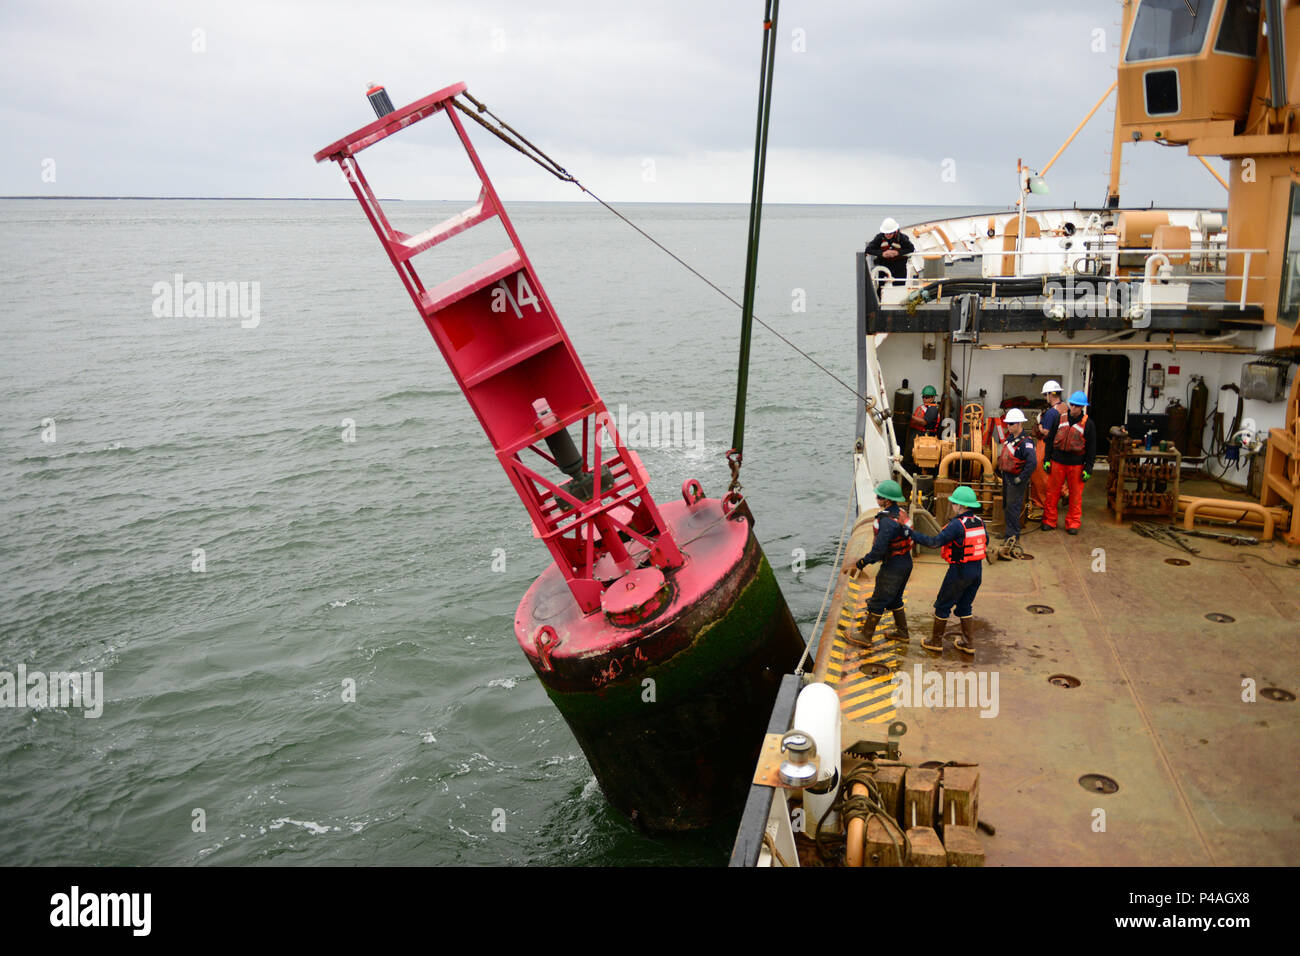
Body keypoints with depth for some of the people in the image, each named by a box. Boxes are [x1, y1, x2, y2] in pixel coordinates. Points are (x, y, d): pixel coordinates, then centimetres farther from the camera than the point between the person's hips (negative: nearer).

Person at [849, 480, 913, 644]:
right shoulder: (901, 514, 4)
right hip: (905, 562, 9)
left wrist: (863, 562, -12)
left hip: (893, 566, -9)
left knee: (877, 602, 2)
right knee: (894, 599, 23)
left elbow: (879, 549, -28)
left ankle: (866, 637, 12)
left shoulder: (888, 521, -26)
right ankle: (902, 632, 34)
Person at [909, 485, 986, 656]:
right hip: (977, 570, 7)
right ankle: (968, 643, 22)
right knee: (965, 606, 20)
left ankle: (935, 642, 18)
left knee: (942, 606, 9)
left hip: (960, 571, -7)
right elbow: (985, 542, 16)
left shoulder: (957, 524, -21)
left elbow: (935, 542, -25)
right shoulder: (979, 521, 2)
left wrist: (912, 533, -19)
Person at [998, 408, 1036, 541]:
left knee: (1013, 507, -5)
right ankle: (1009, 531, 30)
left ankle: (1013, 534, 4)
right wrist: (1001, 469, 18)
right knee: (1006, 506, 17)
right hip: (1006, 477, 9)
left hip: (1016, 481, -9)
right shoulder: (1009, 438, 7)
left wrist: (1020, 478, -25)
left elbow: (1032, 463, -30)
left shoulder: (1025, 442, -21)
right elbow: (1002, 454, 25)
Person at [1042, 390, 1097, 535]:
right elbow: (1050, 440, 11)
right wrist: (1047, 459, 6)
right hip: (1057, 462, 2)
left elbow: (1092, 447, 1)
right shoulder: (1060, 419, 5)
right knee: (1052, 492, 4)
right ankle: (1049, 521, 15)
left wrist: (1088, 468, -4)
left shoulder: (1088, 424, -1)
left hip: (1076, 465, -2)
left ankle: (1073, 524, 14)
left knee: (1076, 495, 4)